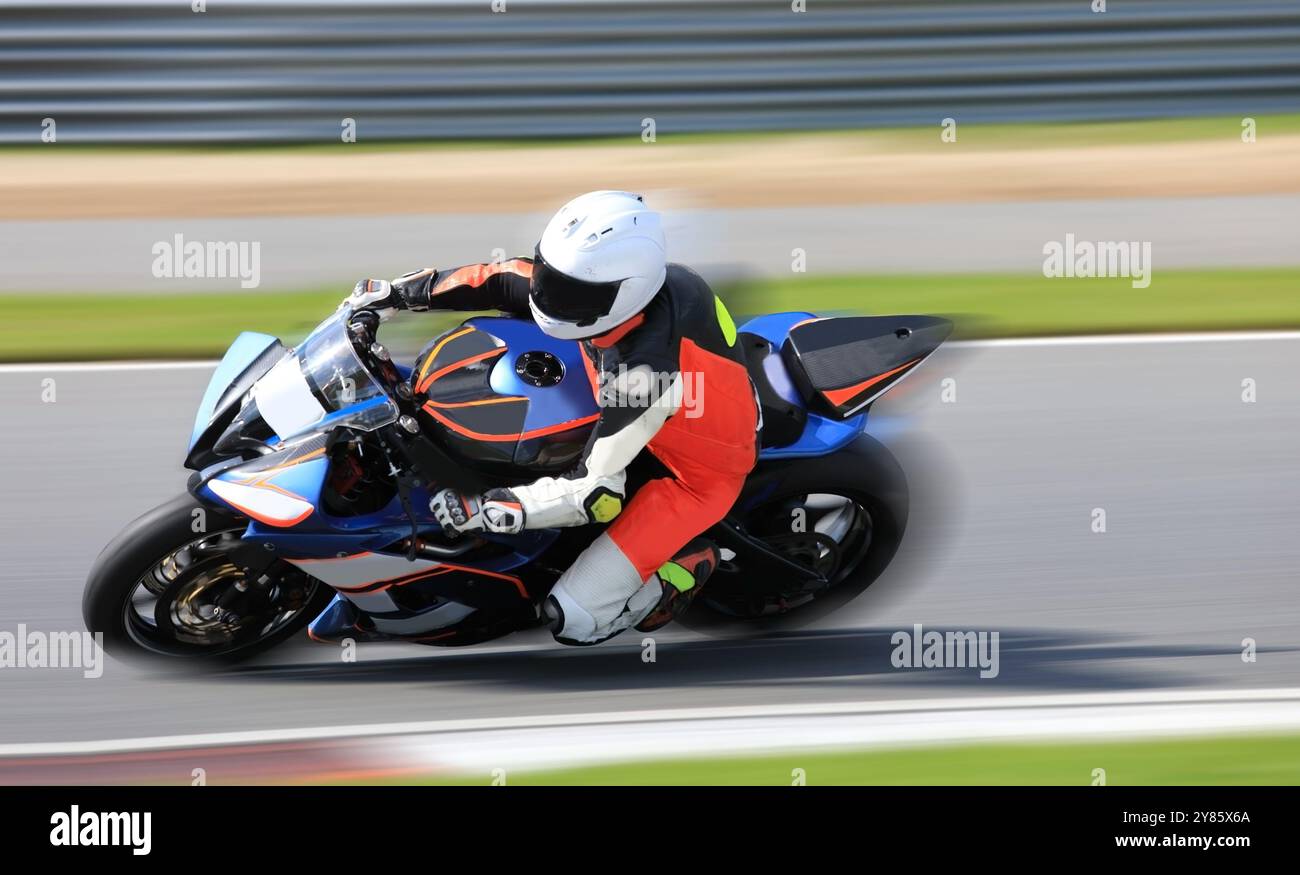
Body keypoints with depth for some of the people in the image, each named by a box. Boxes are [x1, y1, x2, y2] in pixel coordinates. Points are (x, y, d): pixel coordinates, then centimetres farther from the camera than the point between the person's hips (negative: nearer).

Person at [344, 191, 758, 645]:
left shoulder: (645, 370, -41)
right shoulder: (602, 279, -19)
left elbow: (596, 492, -35)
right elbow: (505, 279, -2)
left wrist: (480, 510, -34)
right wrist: (401, 293, 0)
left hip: (698, 476, -8)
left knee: (573, 620, -15)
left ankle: (687, 561, 5)